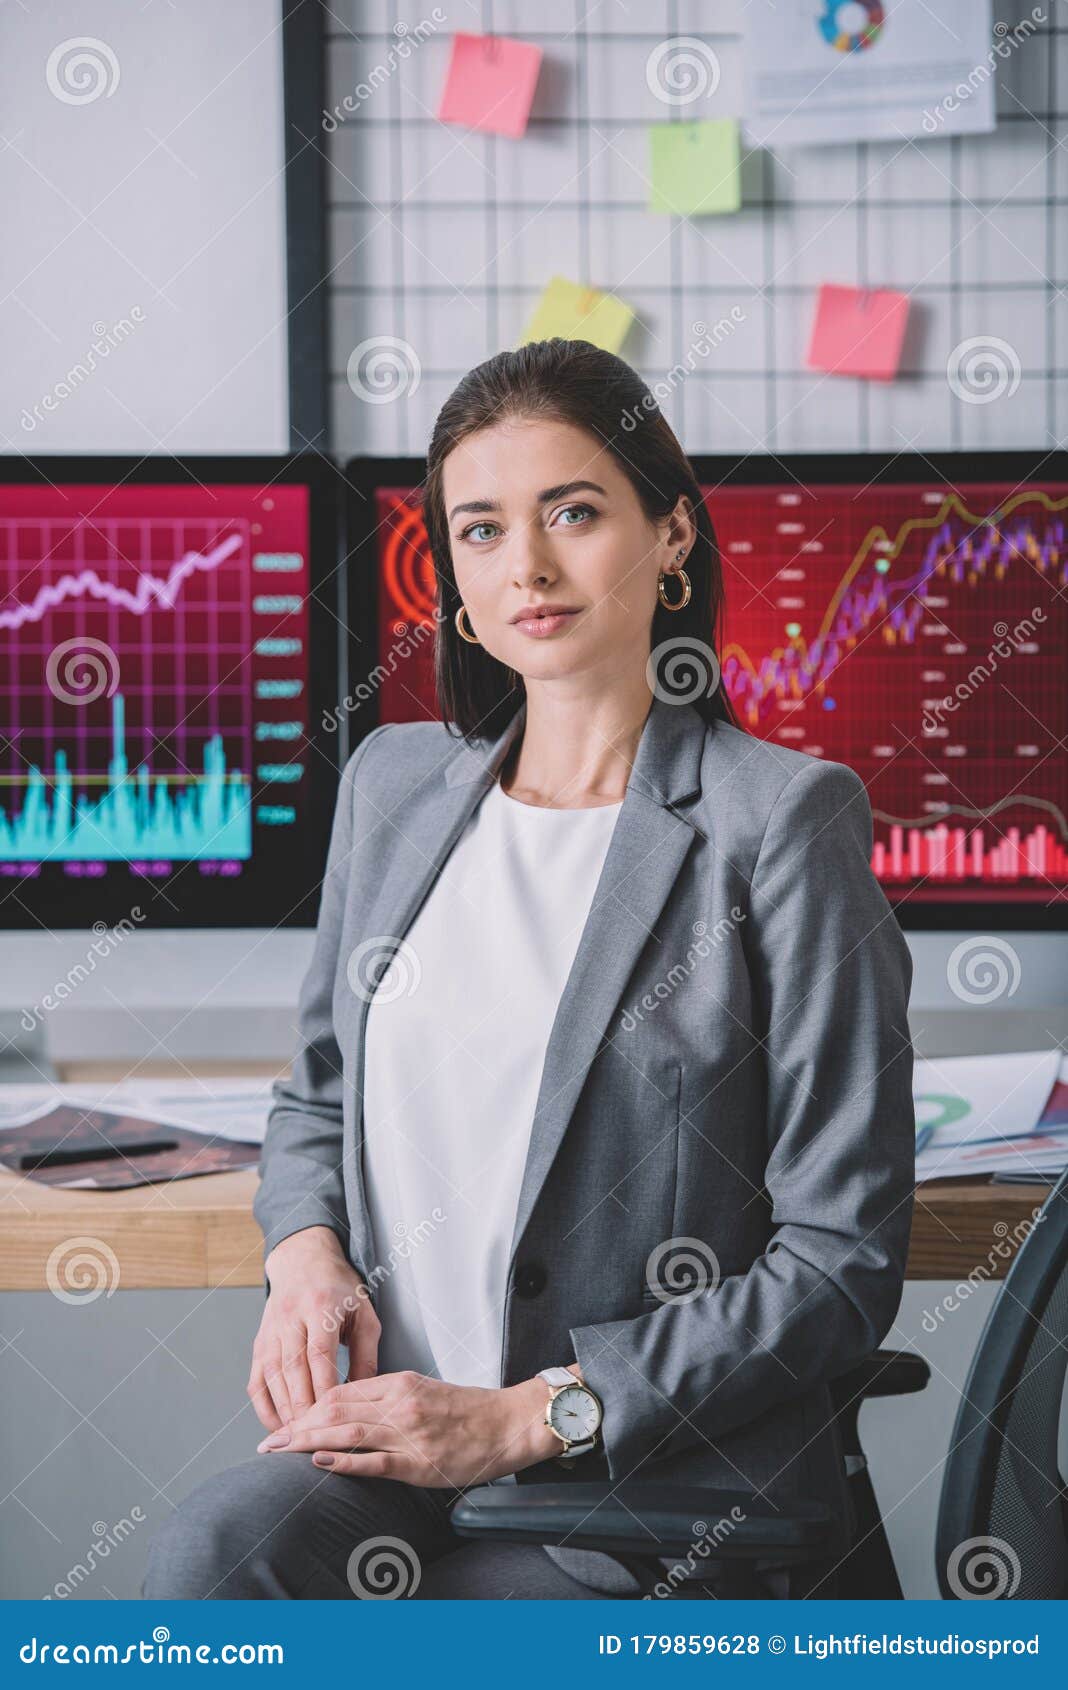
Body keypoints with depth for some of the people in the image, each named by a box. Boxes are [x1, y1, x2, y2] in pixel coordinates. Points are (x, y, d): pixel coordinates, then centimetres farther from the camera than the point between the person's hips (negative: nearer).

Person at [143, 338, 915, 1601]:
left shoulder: (782, 820, -5)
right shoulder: (392, 781, 12)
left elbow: (842, 1260, -6)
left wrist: (525, 1416, -12)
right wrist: (304, 1248, 2)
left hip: (664, 1489, -4)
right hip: (389, 1428, 4)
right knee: (213, 1552, -29)